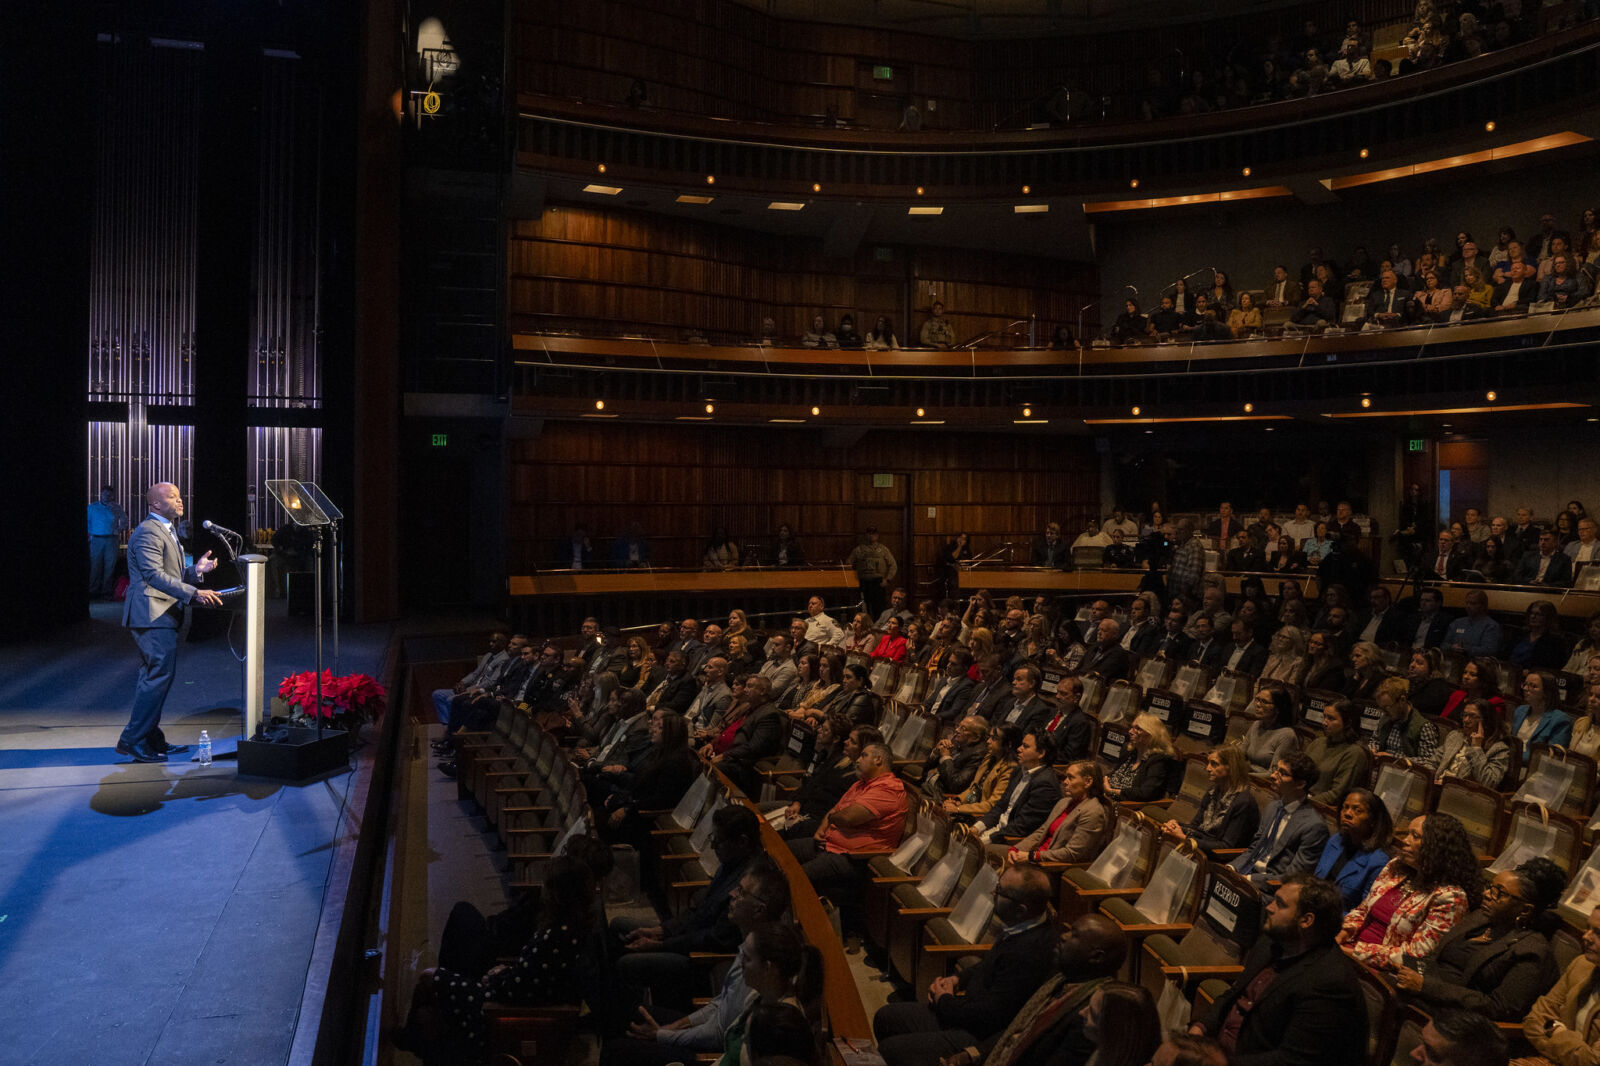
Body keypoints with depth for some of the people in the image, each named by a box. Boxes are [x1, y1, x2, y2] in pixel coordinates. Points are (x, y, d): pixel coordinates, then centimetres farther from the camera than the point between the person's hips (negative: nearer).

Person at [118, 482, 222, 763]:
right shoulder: (148, 532, -13)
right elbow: (155, 575, -23)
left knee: (152, 677, 13)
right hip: (153, 614, -11)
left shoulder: (167, 531, 22)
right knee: (160, 674, -14)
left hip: (161, 615, 11)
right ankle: (132, 740, -10)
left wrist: (196, 570, 7)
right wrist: (194, 593, -29)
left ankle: (151, 739, 19)